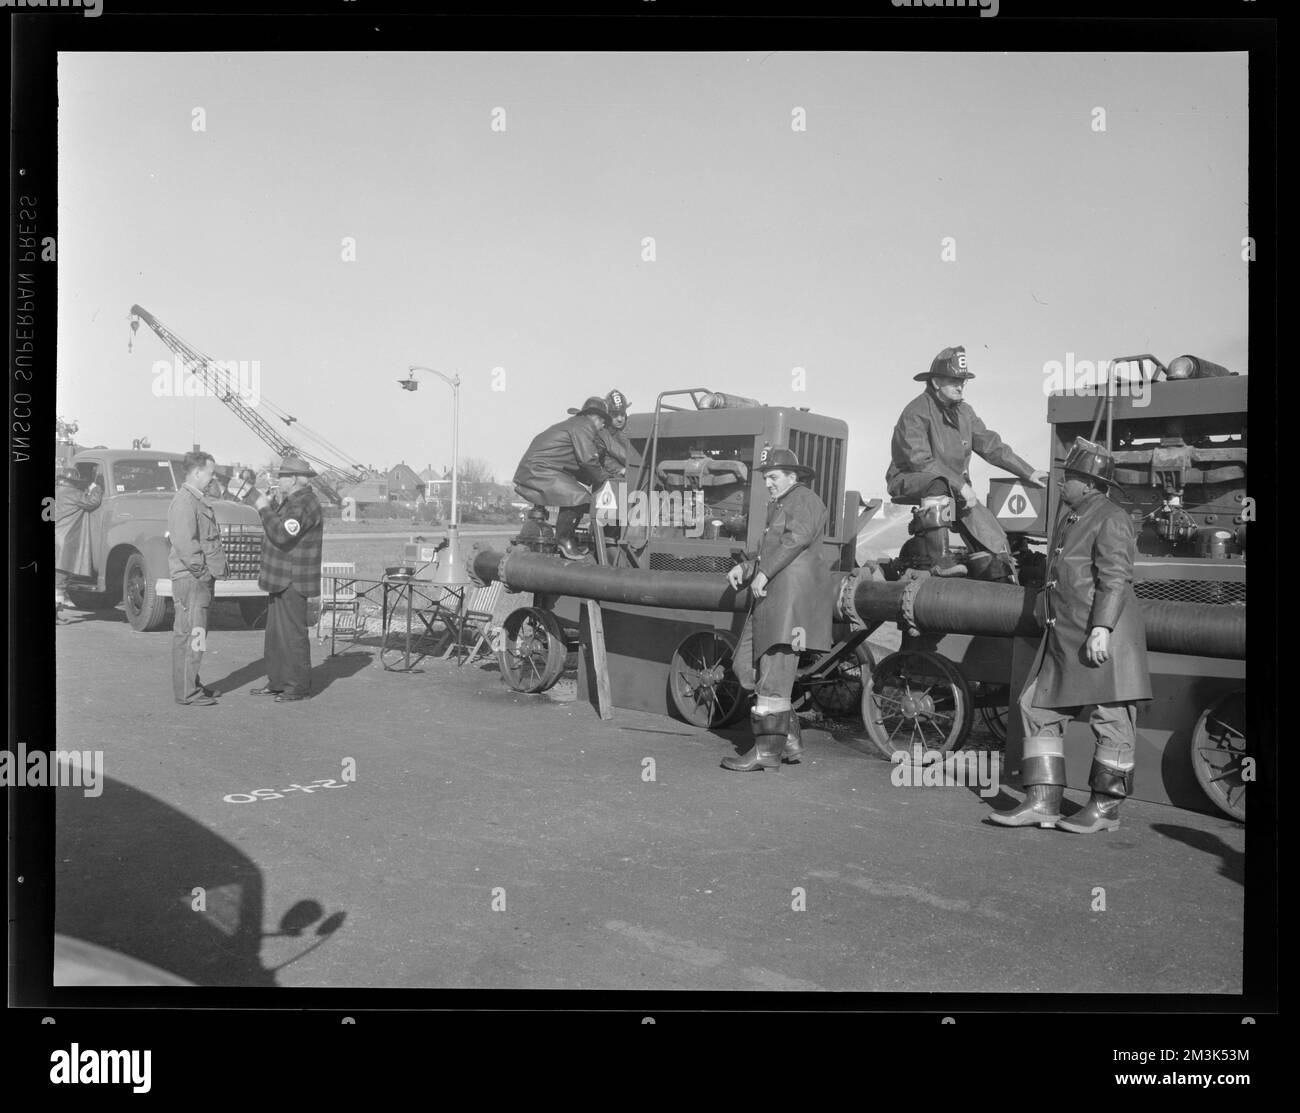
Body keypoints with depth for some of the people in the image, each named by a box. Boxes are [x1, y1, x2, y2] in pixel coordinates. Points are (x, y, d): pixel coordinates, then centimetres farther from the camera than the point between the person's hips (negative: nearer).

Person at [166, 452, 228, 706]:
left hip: (201, 579, 11)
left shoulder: (198, 500, 18)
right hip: (190, 578, -11)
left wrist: (218, 567, 15)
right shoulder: (184, 502, -15)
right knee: (190, 634, -7)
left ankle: (192, 684, 26)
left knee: (194, 633, 16)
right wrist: (203, 570, -18)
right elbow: (184, 543, -24)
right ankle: (186, 692, -3)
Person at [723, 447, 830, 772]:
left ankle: (767, 751, -9)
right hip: (772, 592, 10)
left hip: (793, 587, -10)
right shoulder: (777, 507, 28)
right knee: (745, 665, 5)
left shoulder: (804, 500, -1)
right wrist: (744, 568, 8)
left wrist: (764, 572, -21)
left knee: (774, 669, -12)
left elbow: (798, 538, -18)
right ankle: (790, 740, 9)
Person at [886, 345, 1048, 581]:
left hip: (956, 487, 7)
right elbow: (921, 461, -25)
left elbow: (992, 446, 14)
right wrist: (960, 485, -29)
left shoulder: (964, 411, 9)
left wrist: (1029, 473, 7)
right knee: (938, 483, -41)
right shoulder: (916, 412, -16)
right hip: (910, 481, -7)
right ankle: (939, 560, -36)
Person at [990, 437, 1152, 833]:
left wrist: (1101, 628, -27)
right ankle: (1042, 803, 7)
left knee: (1111, 720, 1)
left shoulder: (1110, 520, -9)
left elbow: (1115, 578, -19)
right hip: (1063, 636, 10)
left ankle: (1106, 807, 10)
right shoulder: (1068, 513, 19)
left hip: (1104, 639, -10)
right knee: (1038, 708, 5)